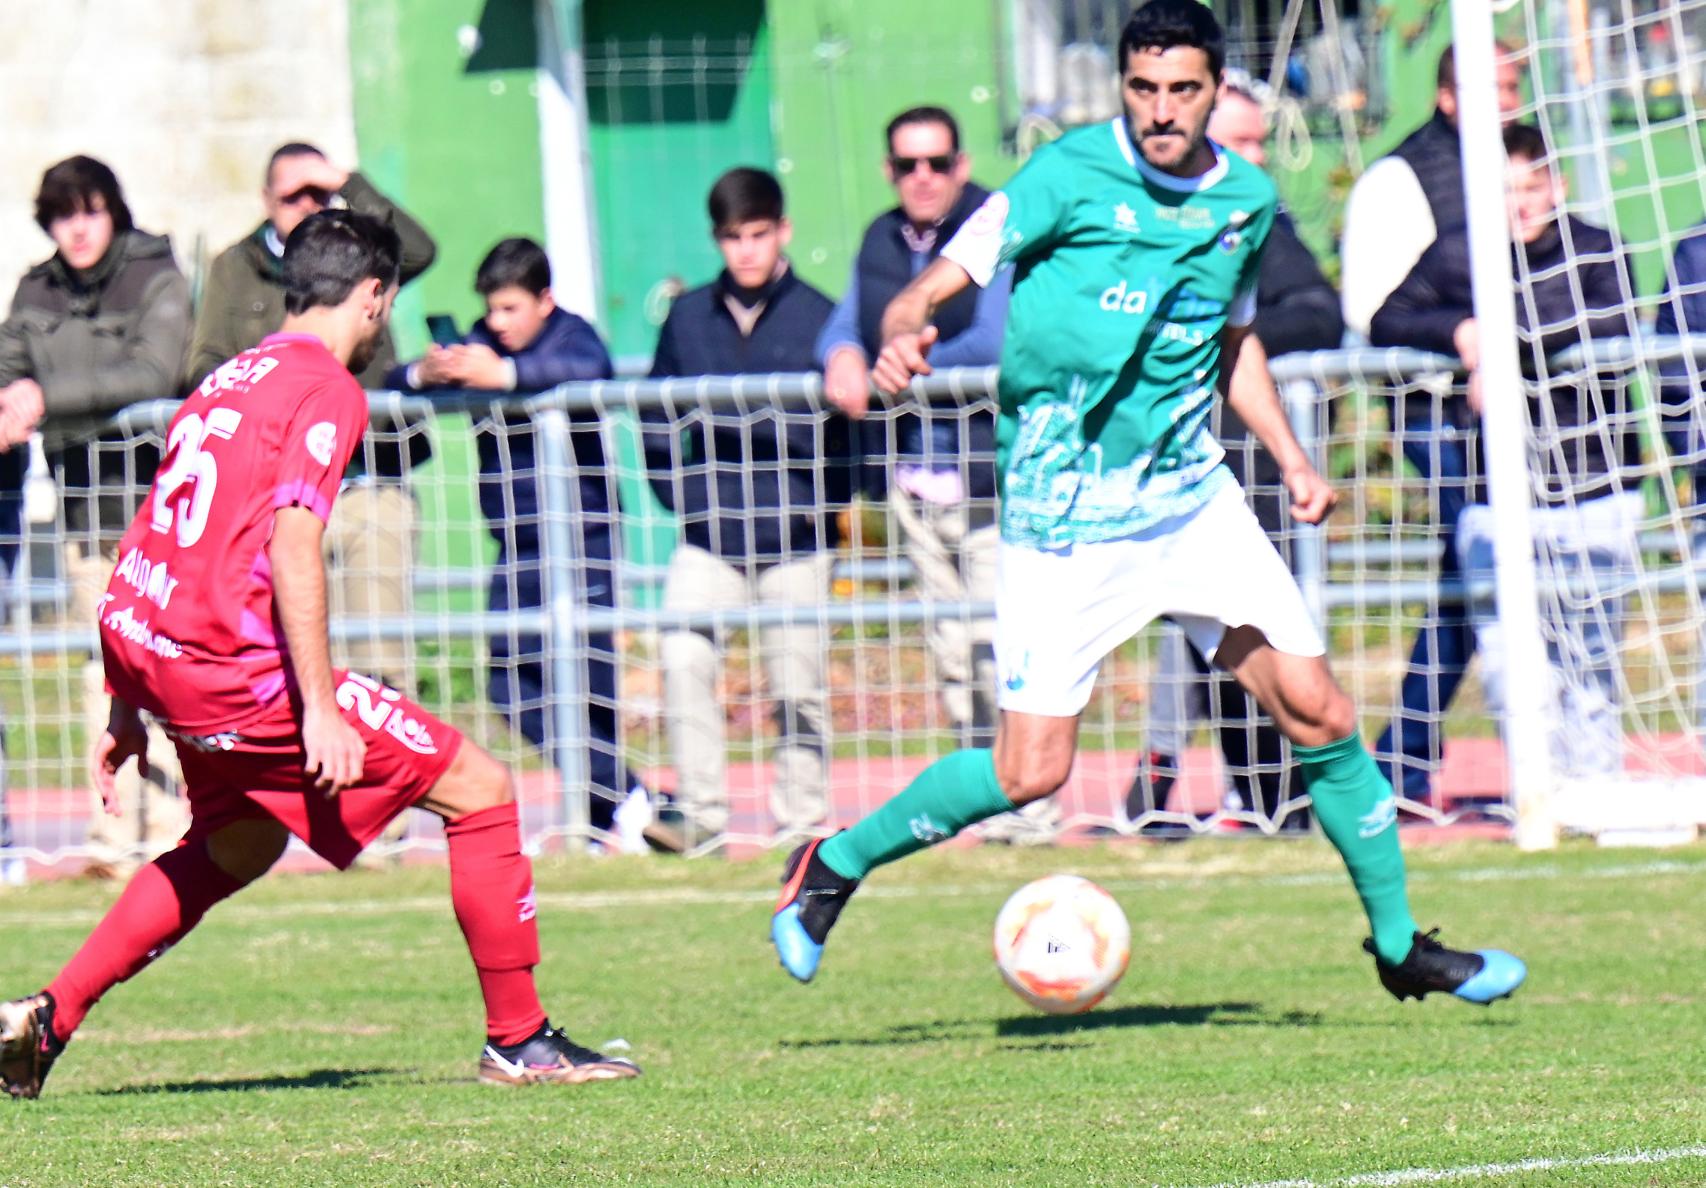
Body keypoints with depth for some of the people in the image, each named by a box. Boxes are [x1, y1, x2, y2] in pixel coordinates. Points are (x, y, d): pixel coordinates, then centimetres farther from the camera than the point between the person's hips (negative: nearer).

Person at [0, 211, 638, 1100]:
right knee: (479, 787, -1)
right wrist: (321, 709, -20)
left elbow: (159, 542, 21)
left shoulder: (231, 379, 19)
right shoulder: (328, 389, -7)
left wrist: (126, 706, 24)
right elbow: (292, 547, -19)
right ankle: (517, 1041, 1)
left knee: (239, 844, 31)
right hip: (232, 660, -9)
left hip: (143, 646, 9)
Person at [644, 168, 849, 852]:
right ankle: (699, 809, -11)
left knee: (798, 684, 0)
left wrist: (824, 504, -3)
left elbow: (845, 428, 5)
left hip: (794, 538, -1)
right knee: (682, 659, -15)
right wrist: (683, 494, 2)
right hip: (708, 537, 1)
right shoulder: (689, 317, 8)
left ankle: (802, 815, 11)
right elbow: (658, 422, 14)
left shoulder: (819, 319, 1)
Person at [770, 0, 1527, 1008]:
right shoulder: (1070, 177, -12)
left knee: (1319, 714, -1)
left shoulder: (1247, 199, 5)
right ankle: (833, 868, 13)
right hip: (1067, 516, -5)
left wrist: (1293, 460, 12)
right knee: (1031, 771, -9)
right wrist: (901, 336, -34)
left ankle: (1401, 945, 14)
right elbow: (939, 283, -12)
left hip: (1192, 497, 5)